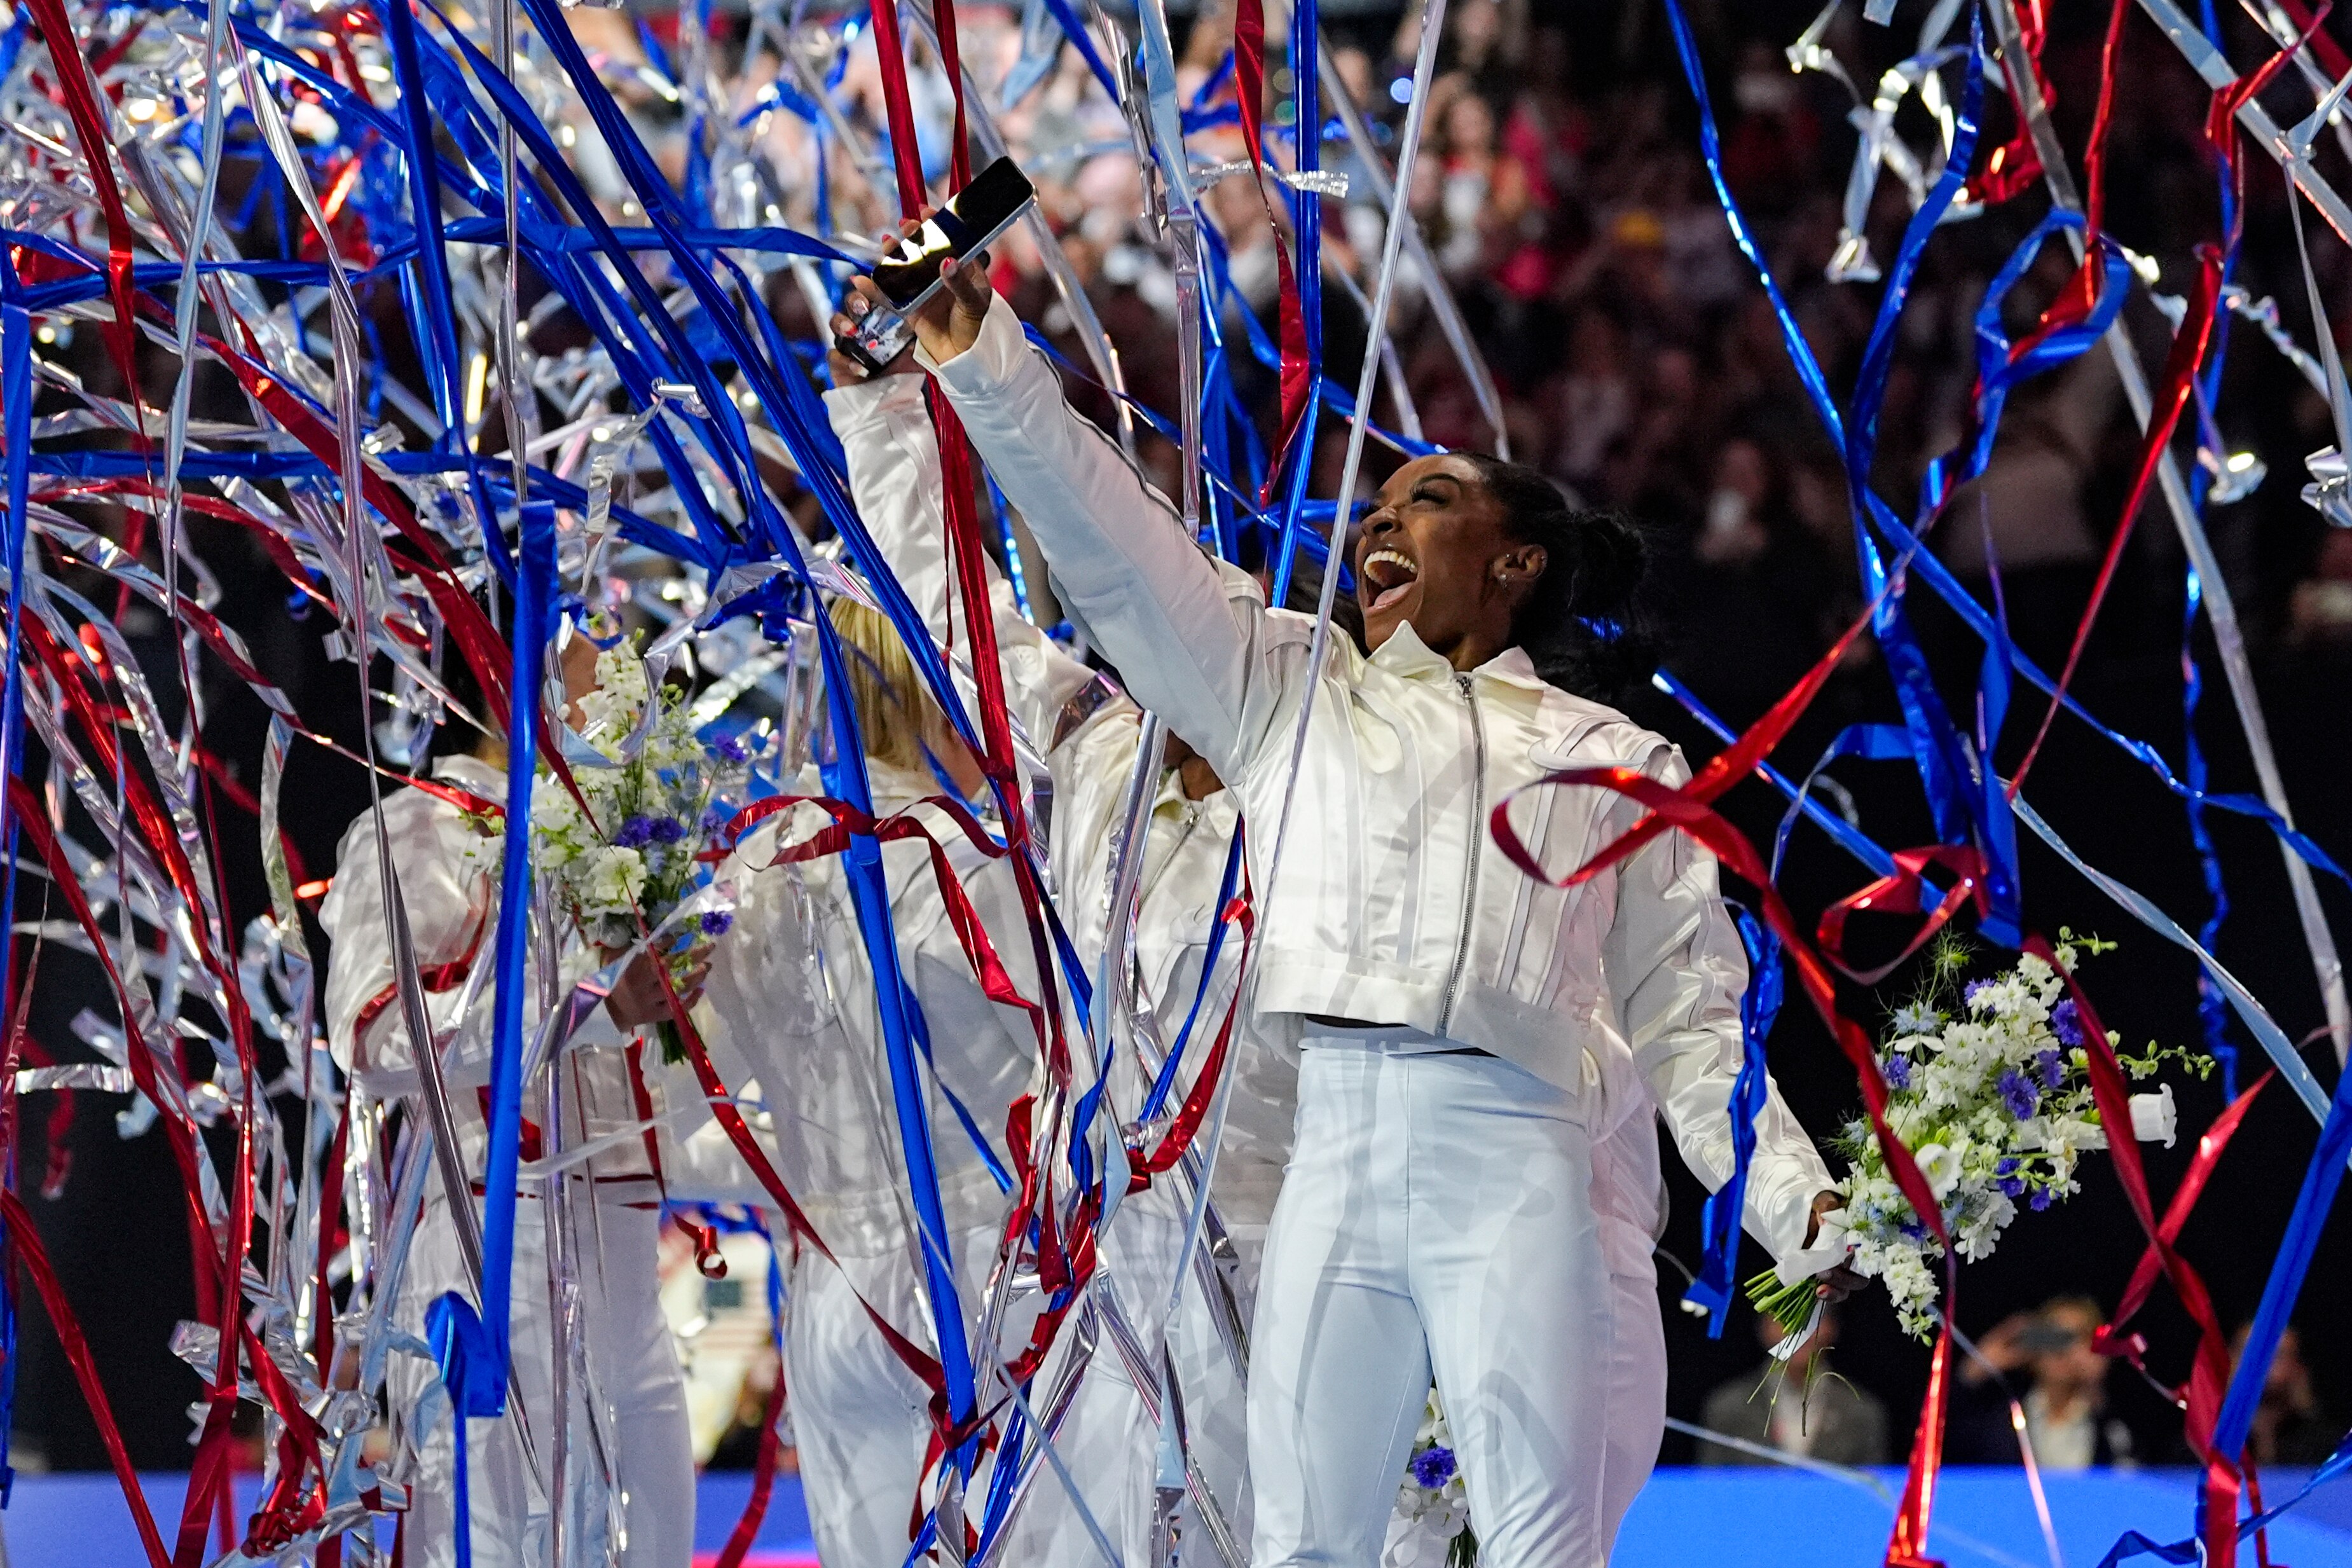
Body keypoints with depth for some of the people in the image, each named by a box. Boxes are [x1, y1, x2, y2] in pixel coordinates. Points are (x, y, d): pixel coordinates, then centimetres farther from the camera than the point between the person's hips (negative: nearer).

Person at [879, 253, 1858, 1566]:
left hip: (1518, 1165, -1)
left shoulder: (1619, 760, 18)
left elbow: (1691, 1016, 14)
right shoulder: (1297, 694, 22)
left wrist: (1797, 1203, 3)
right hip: (1337, 1148, 2)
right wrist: (983, 364, 3)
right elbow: (1115, 545, 13)